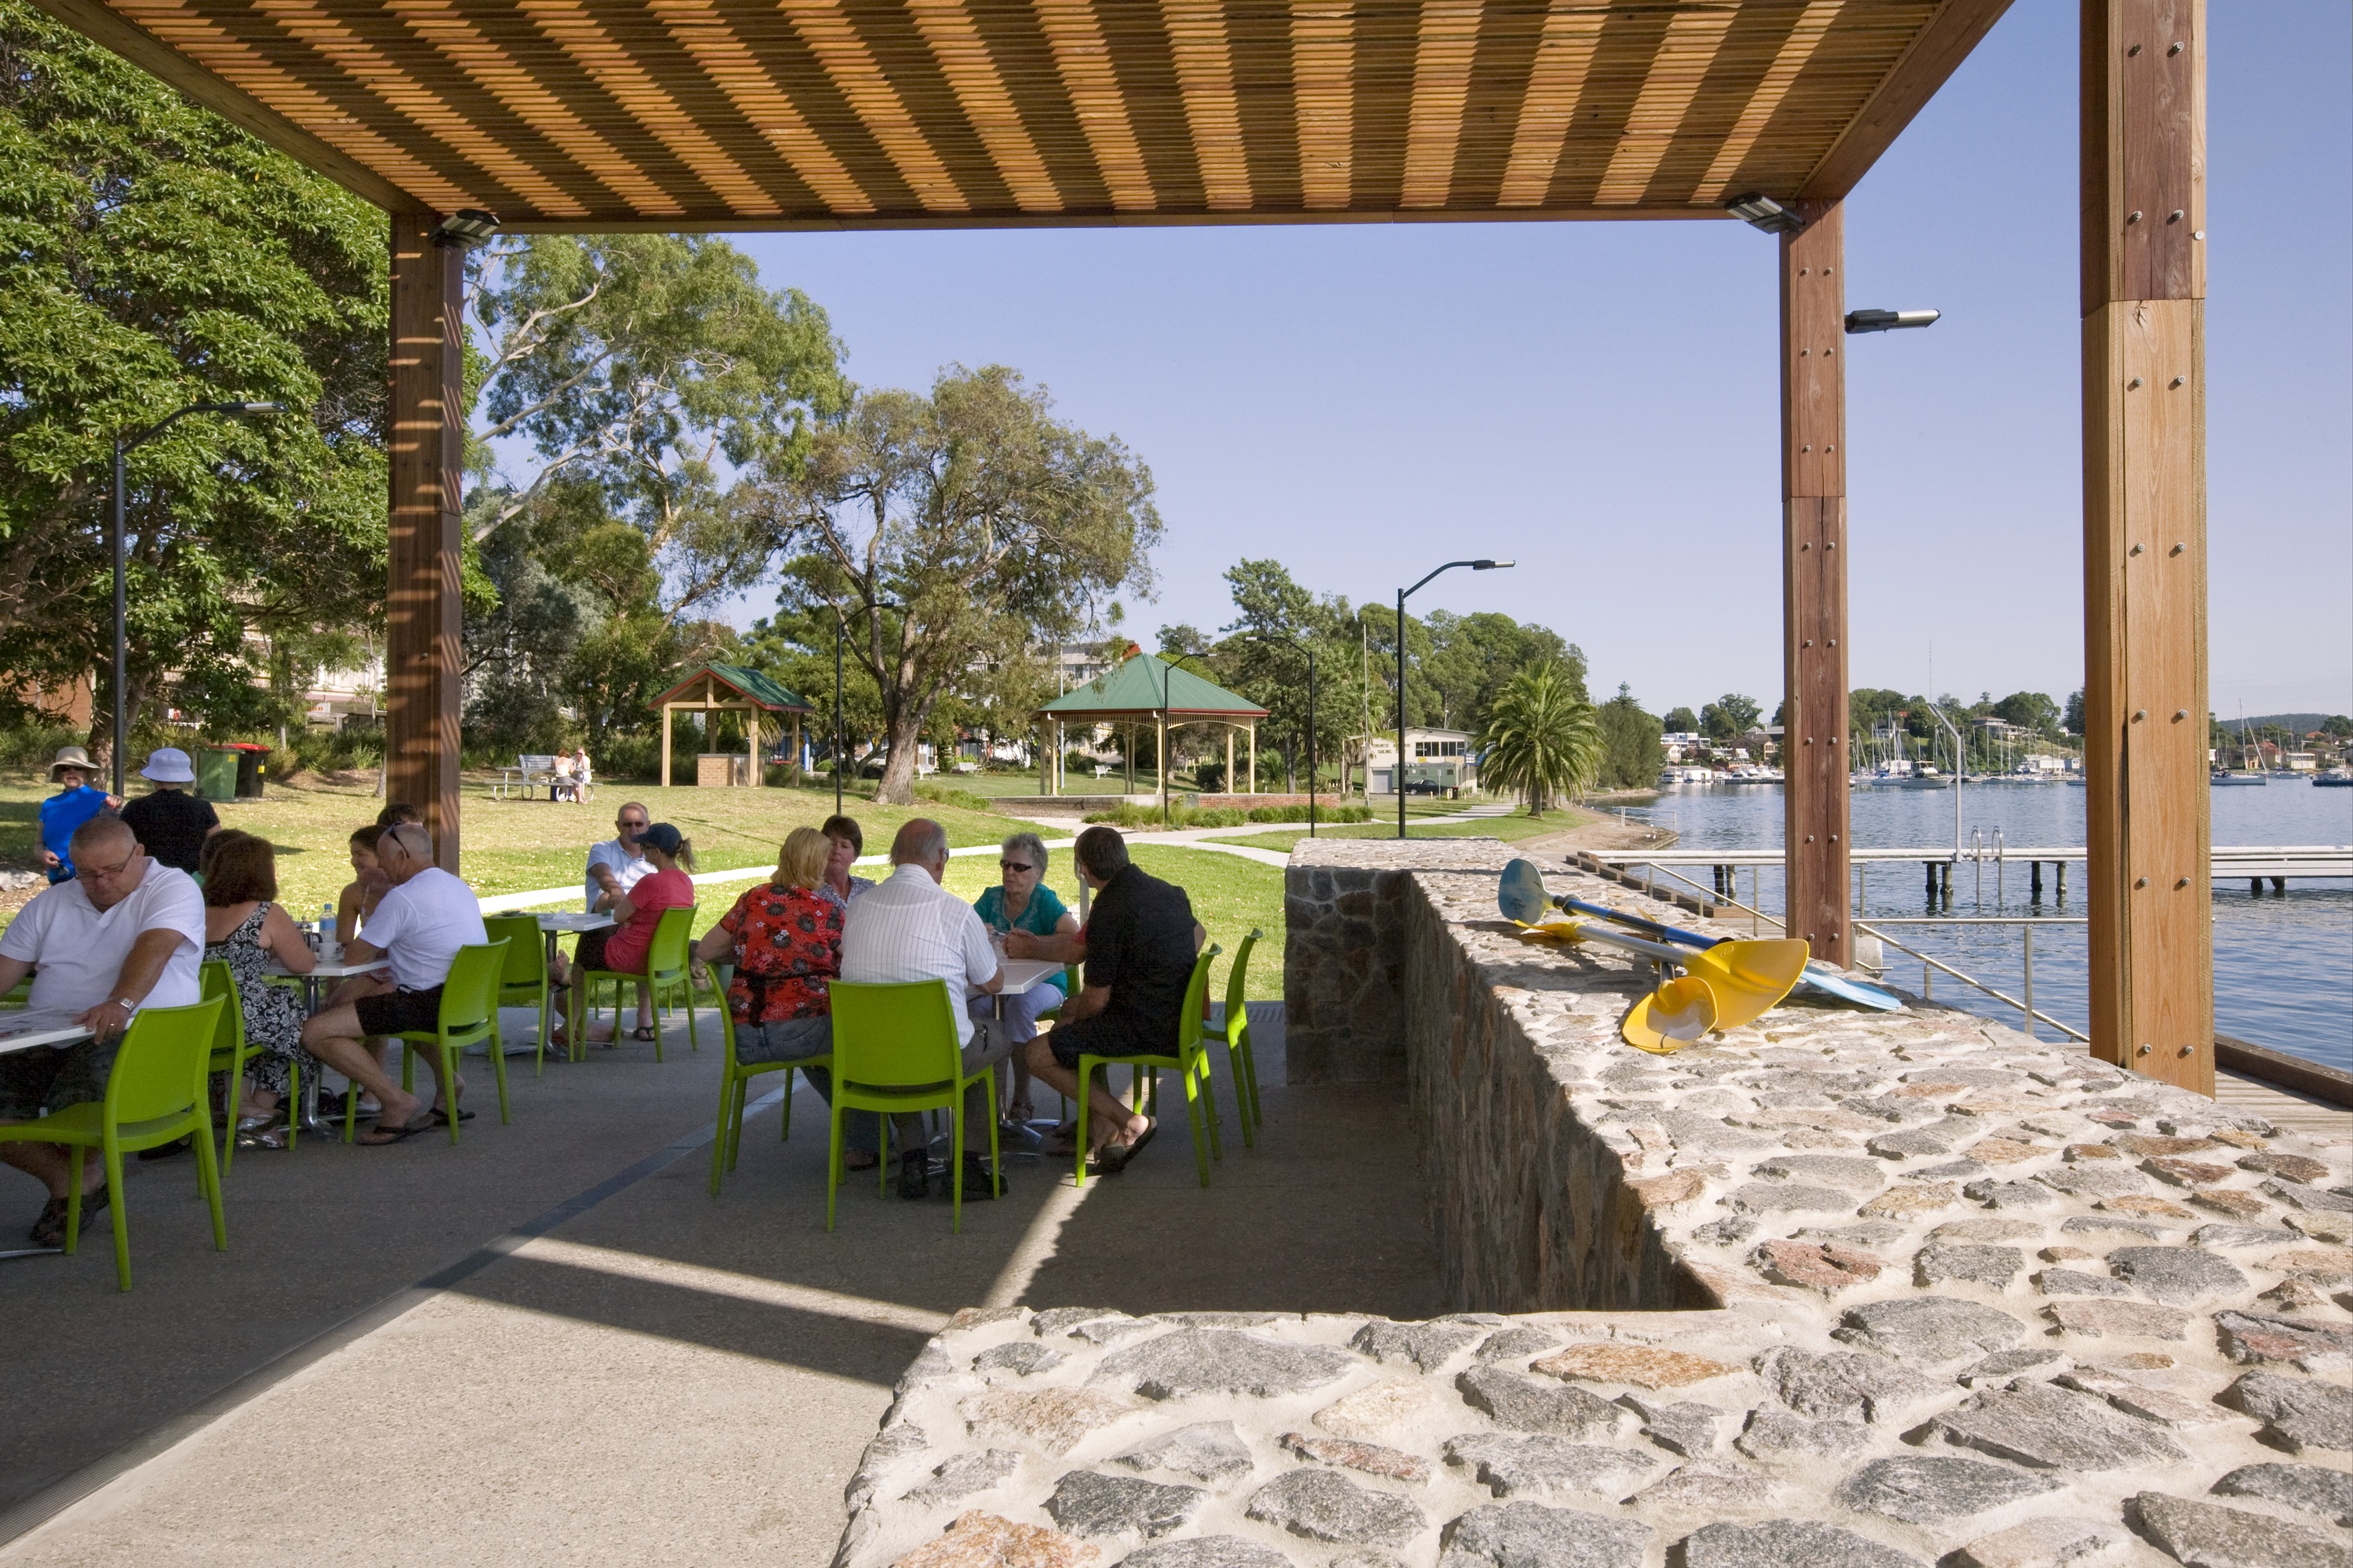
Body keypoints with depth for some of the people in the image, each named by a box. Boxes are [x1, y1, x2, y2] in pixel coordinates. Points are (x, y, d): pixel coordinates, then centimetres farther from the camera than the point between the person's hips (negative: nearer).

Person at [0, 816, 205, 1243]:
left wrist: (120, 1004, -39)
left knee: (78, 1096, -33)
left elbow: (154, 948, -21)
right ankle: (72, 1179, 4)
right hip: (45, 1040, 6)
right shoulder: (51, 903, 19)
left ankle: (79, 1171, 4)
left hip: (133, 1037, -6)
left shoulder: (173, 888, -2)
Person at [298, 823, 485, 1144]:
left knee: (315, 1033, -8)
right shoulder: (458, 886, 15)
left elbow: (354, 957, -7)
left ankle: (397, 1102, -8)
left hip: (433, 1006, -9)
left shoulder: (402, 898, -13)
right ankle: (447, 1082, 27)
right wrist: (383, 948, 20)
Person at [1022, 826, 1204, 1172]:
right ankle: (1100, 1129, 21)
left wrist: (1074, 1017, 7)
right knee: (1070, 1008, 27)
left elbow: (1096, 1000, -17)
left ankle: (1131, 1124, -1)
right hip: (1176, 1015, 9)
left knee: (1038, 1056, -2)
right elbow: (1199, 933, 29)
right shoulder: (1167, 891, 7)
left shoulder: (1108, 911, -20)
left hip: (1145, 1029, -9)